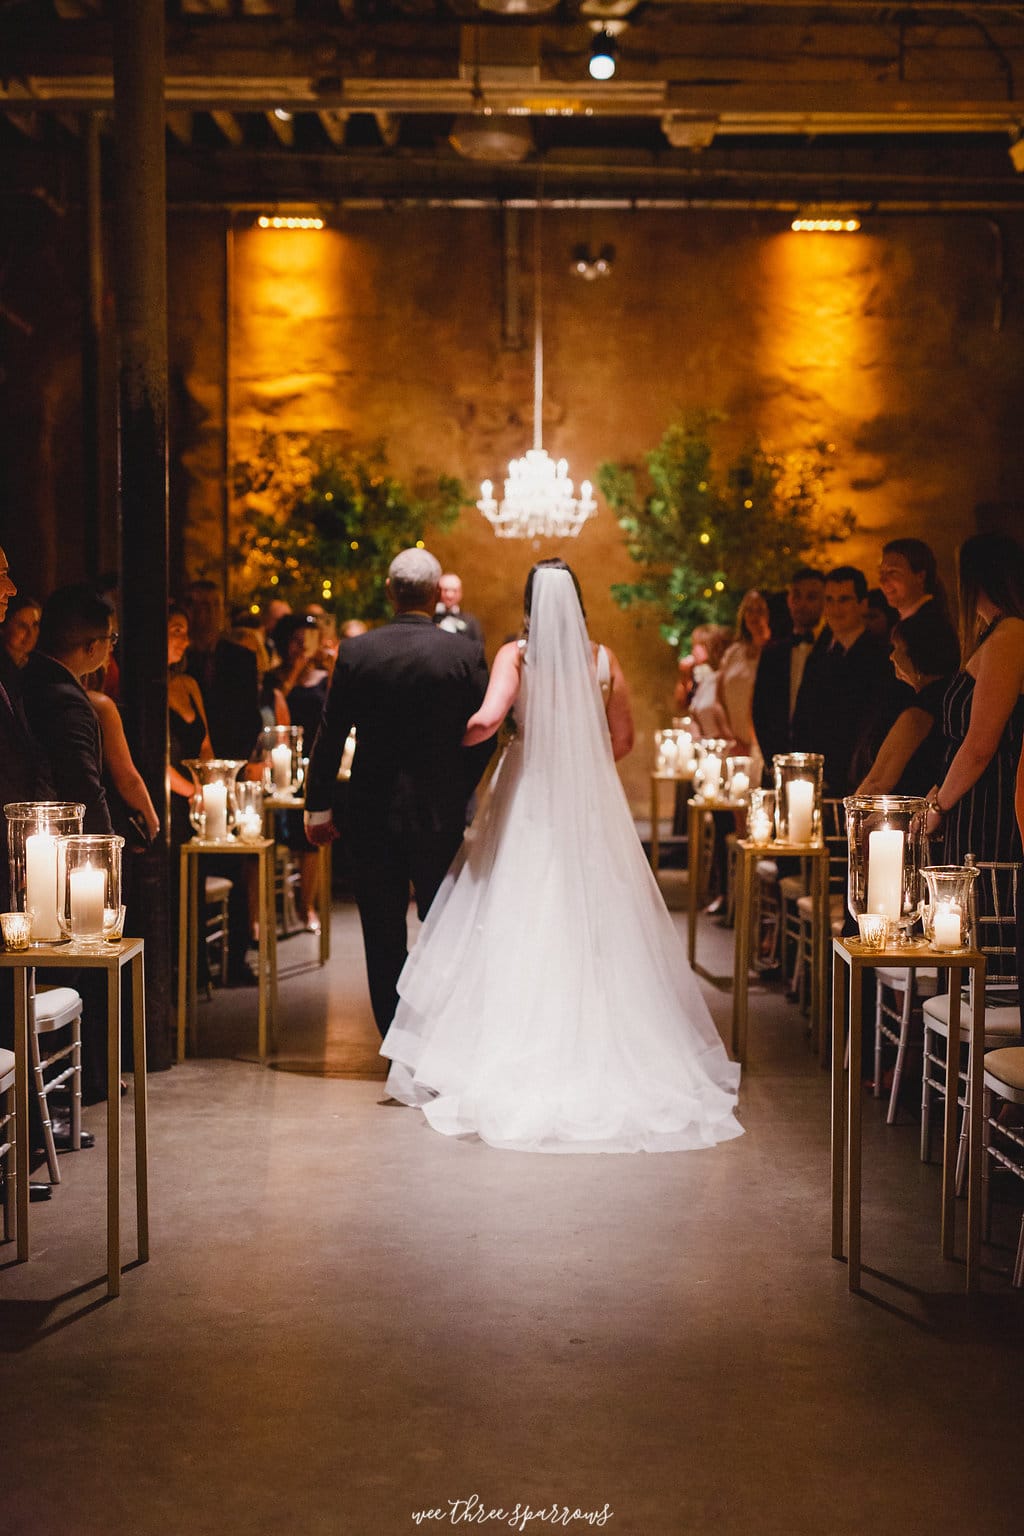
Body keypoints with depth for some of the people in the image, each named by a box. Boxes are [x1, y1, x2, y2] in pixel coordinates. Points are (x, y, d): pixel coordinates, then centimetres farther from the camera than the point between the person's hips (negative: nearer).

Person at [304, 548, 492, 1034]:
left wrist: (317, 807, 6)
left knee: (383, 939, 9)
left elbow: (330, 735, -2)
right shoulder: (465, 653, -7)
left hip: (372, 812, 0)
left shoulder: (355, 652, -5)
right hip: (440, 812, 0)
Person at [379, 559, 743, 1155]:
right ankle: (607, 1053, 12)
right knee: (595, 925, 8)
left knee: (520, 923, 3)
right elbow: (623, 737, 9)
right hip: (592, 804, 2)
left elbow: (487, 719, -21)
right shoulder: (603, 658, 1)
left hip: (528, 803, -2)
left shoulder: (517, 654, -7)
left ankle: (515, 1057, 4)